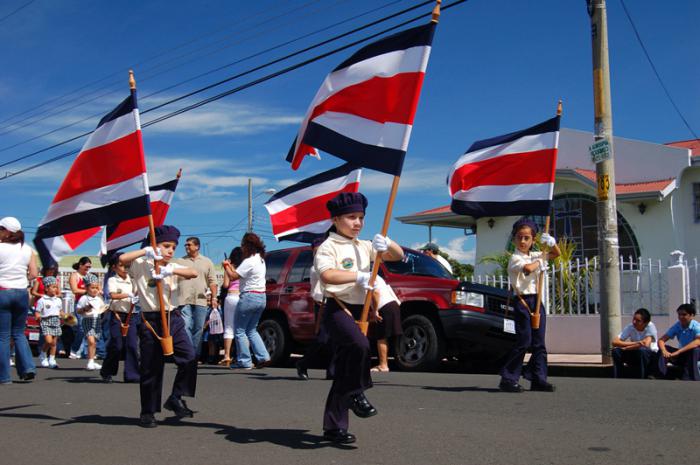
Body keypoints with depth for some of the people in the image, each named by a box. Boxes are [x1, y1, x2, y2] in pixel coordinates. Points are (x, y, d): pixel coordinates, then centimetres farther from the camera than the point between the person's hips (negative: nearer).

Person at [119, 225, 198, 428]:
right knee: (150, 368, 3)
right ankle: (148, 412, 16)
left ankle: (176, 398, 8)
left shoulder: (173, 267, 11)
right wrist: (147, 251, -16)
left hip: (173, 318, 4)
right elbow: (122, 259, -19)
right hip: (150, 320, -4)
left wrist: (170, 270, -21)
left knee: (189, 358, -9)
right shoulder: (141, 265, 1)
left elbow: (193, 273, -8)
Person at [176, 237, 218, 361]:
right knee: (186, 327, -9)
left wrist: (214, 297, 3)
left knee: (199, 329, 4)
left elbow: (212, 281, 11)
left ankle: (196, 354, 10)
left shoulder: (207, 262, 12)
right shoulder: (180, 262, 11)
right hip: (185, 299, -1)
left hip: (201, 300, 1)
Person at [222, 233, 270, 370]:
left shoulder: (249, 261, -17)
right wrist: (231, 266, 15)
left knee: (239, 330, 2)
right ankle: (263, 357, 8)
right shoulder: (260, 259, 13)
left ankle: (244, 361, 3)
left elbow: (233, 276, -16)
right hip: (261, 297, 9)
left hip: (249, 297, -9)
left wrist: (226, 266, 0)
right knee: (251, 330, 18)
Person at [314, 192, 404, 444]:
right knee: (360, 344, -34)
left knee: (344, 371, 8)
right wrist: (359, 276, -29)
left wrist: (387, 244, -5)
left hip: (359, 310, 7)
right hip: (338, 309, -7)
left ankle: (334, 427, 15)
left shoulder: (364, 246, 15)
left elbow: (398, 255, 16)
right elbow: (327, 274, -25)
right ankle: (356, 394, -12)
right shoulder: (328, 246, -6)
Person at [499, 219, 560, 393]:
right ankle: (508, 379, -5)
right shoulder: (515, 258, -8)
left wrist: (551, 242, 6)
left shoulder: (535, 255, 14)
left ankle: (538, 379, 12)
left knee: (539, 343, 7)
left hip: (537, 300, 7)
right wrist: (540, 262, -9)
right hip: (522, 301, -7)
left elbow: (557, 254, 26)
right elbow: (527, 268, -29)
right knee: (524, 341, -11)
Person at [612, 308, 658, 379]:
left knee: (642, 350, -36)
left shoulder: (650, 326, -21)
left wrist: (626, 347, -24)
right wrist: (635, 343, -32)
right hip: (635, 357, 4)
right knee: (616, 351, -20)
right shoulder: (630, 327, -11)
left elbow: (646, 344, -36)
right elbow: (614, 342, -20)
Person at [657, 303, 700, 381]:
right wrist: (664, 351, -34)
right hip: (682, 355, 5)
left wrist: (678, 352, -46)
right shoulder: (676, 326, -4)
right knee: (664, 349, -18)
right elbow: (661, 340, -10)